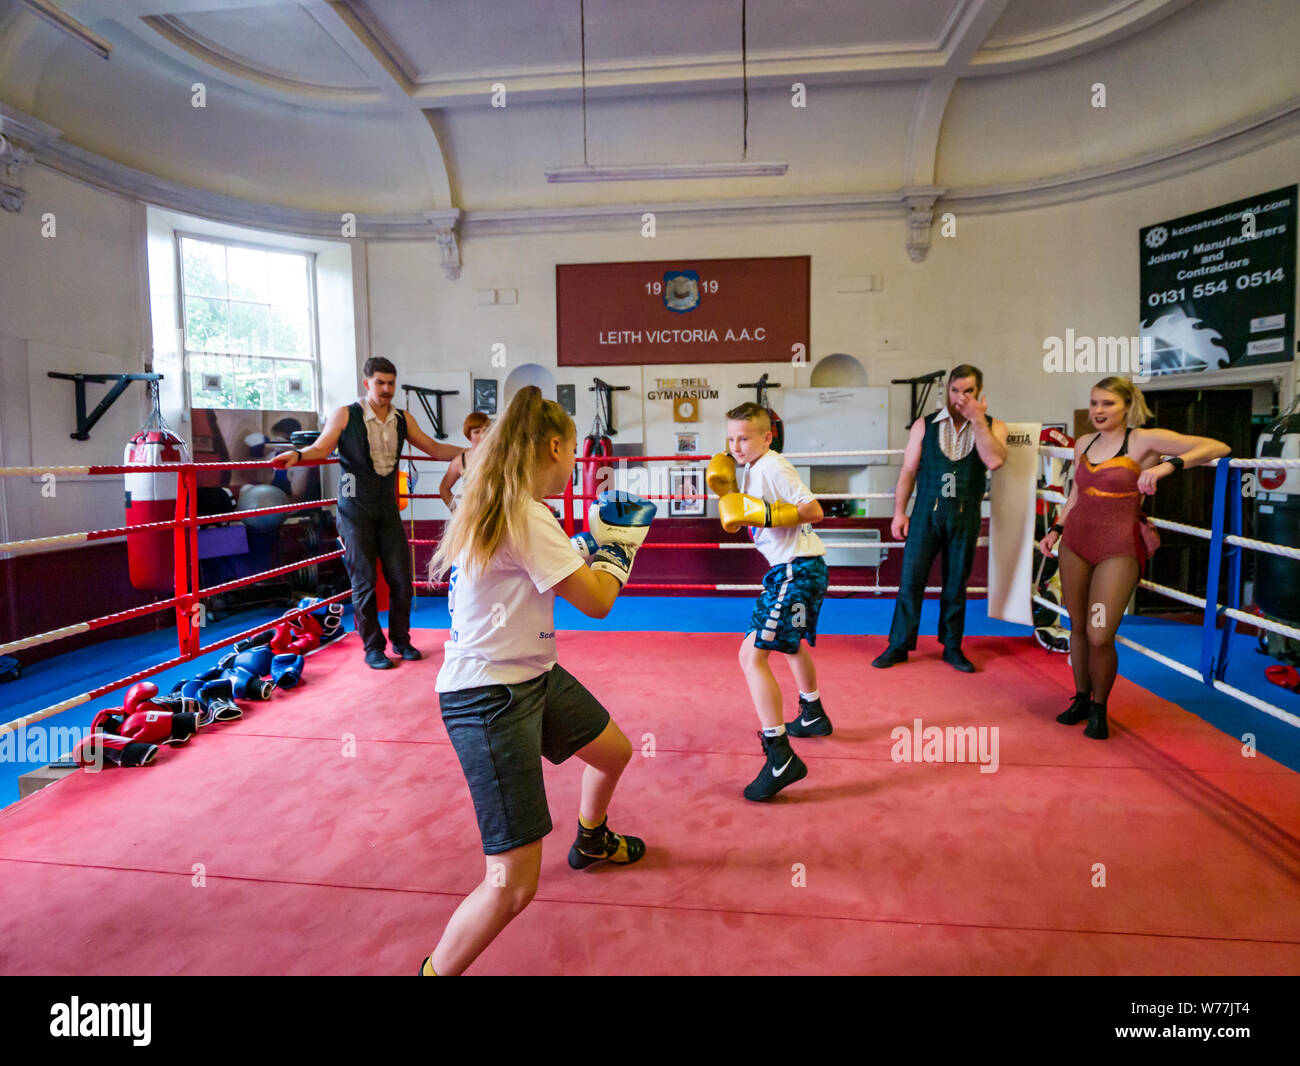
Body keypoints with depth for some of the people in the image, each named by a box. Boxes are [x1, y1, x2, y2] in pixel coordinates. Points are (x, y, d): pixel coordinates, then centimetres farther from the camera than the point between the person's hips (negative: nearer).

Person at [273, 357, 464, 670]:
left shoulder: (403, 419, 8)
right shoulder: (345, 416, -4)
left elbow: (434, 448, 14)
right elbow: (320, 448, -8)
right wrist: (297, 454, -29)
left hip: (388, 508, 4)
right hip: (356, 508, -4)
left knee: (401, 578, 3)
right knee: (364, 581, 0)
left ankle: (401, 640, 21)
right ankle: (373, 648, 12)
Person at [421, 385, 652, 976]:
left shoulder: (496, 509, 9)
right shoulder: (526, 516, -22)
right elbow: (597, 600, -16)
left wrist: (595, 539, 18)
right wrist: (620, 543, 0)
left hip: (533, 675, 11)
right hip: (490, 697, -11)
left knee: (614, 751, 29)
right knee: (513, 884, -9)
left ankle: (591, 842, 59)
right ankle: (436, 971, 14)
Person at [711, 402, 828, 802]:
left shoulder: (772, 467, -15)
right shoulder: (750, 468, 13)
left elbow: (814, 511, -21)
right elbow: (734, 519, 14)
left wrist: (765, 513, -29)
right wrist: (725, 488, -1)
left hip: (797, 569, -11)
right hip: (789, 568, 11)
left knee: (752, 655, -17)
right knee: (790, 642, 31)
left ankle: (780, 758, -15)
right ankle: (813, 717, 52)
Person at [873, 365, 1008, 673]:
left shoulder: (993, 426, 5)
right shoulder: (924, 426, 5)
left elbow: (994, 461, -15)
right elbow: (908, 471, 5)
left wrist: (977, 419, -12)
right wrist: (899, 513, -2)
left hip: (965, 517, 1)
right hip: (926, 513, 0)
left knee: (956, 585, 9)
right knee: (910, 580, -1)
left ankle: (952, 647, 23)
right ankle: (899, 646, 10)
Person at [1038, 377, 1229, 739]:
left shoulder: (1144, 440, -6)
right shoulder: (1084, 444, 11)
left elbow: (1217, 447, -12)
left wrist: (1169, 465, -26)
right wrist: (1056, 530, 13)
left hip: (1118, 548, -5)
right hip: (1076, 542, 5)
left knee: (1099, 637, -9)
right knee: (1078, 628, 11)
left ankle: (1099, 708, 15)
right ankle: (1081, 699, 29)